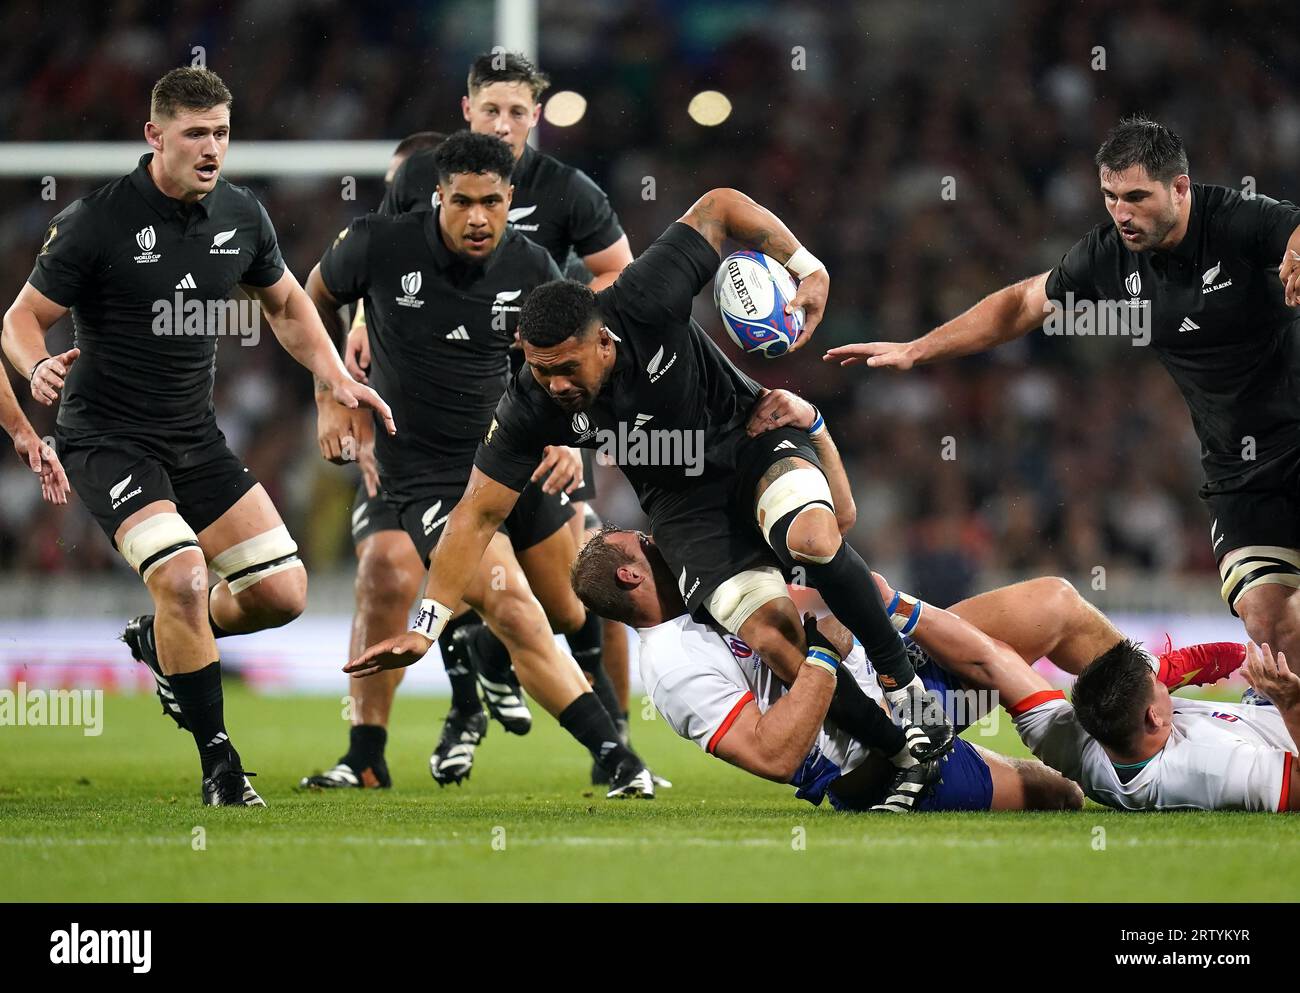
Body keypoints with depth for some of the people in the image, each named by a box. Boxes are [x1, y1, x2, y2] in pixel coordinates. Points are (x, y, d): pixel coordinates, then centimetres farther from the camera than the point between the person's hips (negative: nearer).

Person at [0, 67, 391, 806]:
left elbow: (287, 305, 19)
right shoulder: (98, 221, -15)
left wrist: (338, 378, 6)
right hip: (108, 437, -6)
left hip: (196, 436, 6)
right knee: (184, 575, -27)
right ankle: (219, 765, -13)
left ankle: (159, 641, 29)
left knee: (282, 593, -1)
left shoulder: (241, 216, 1)